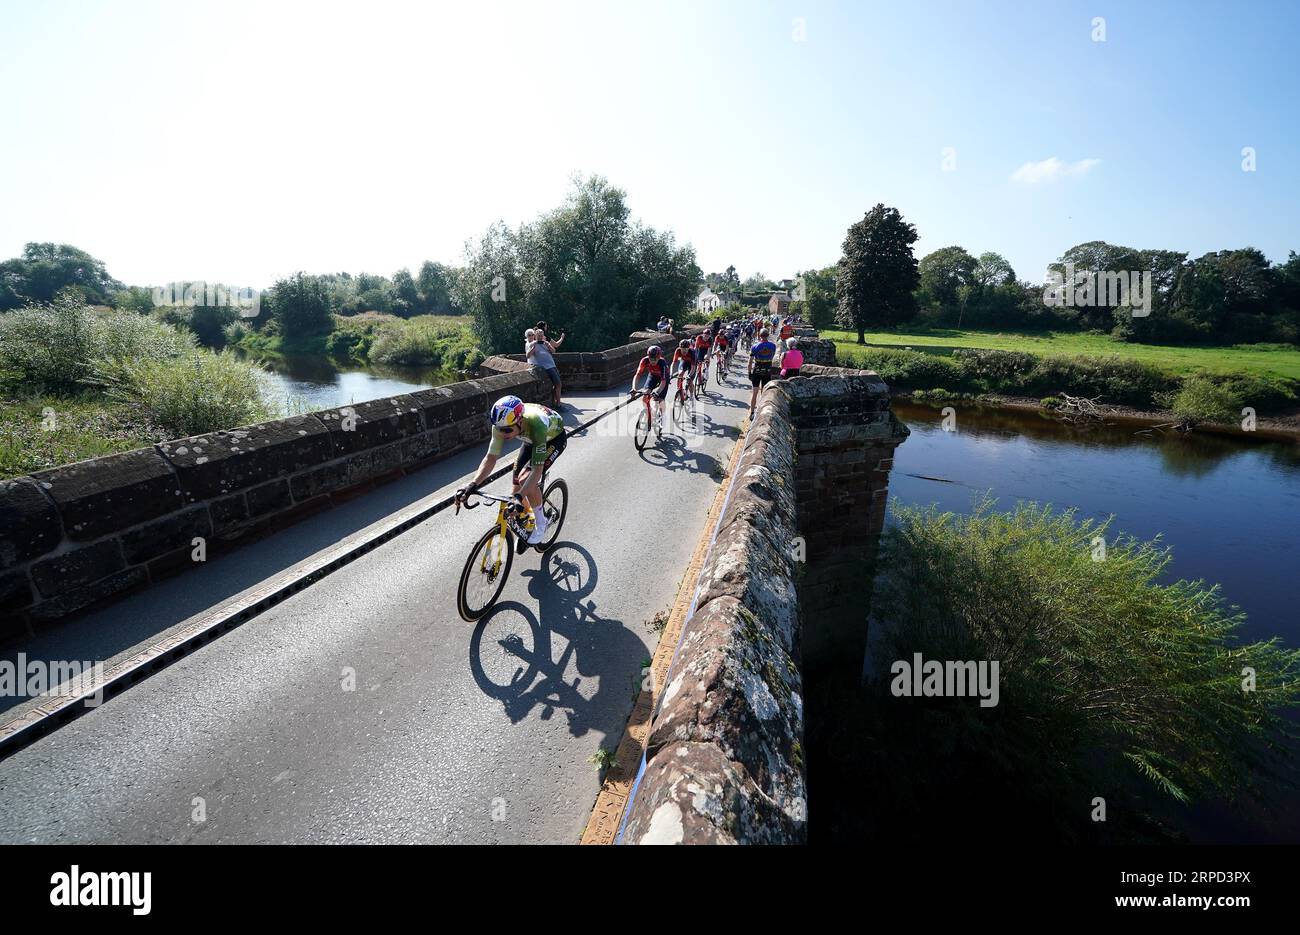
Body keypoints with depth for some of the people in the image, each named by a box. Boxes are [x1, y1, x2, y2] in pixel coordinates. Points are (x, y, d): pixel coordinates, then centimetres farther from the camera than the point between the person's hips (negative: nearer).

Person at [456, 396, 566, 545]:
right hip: (531, 440, 6)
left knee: (526, 479, -23)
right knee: (517, 482, 0)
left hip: (554, 438, -6)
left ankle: (541, 524, -3)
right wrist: (473, 484, -39)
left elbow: (537, 469, -43)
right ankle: (524, 523, 24)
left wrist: (519, 497, -53)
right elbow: (491, 457, -25)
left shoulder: (536, 425, -44)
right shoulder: (503, 424, -29)